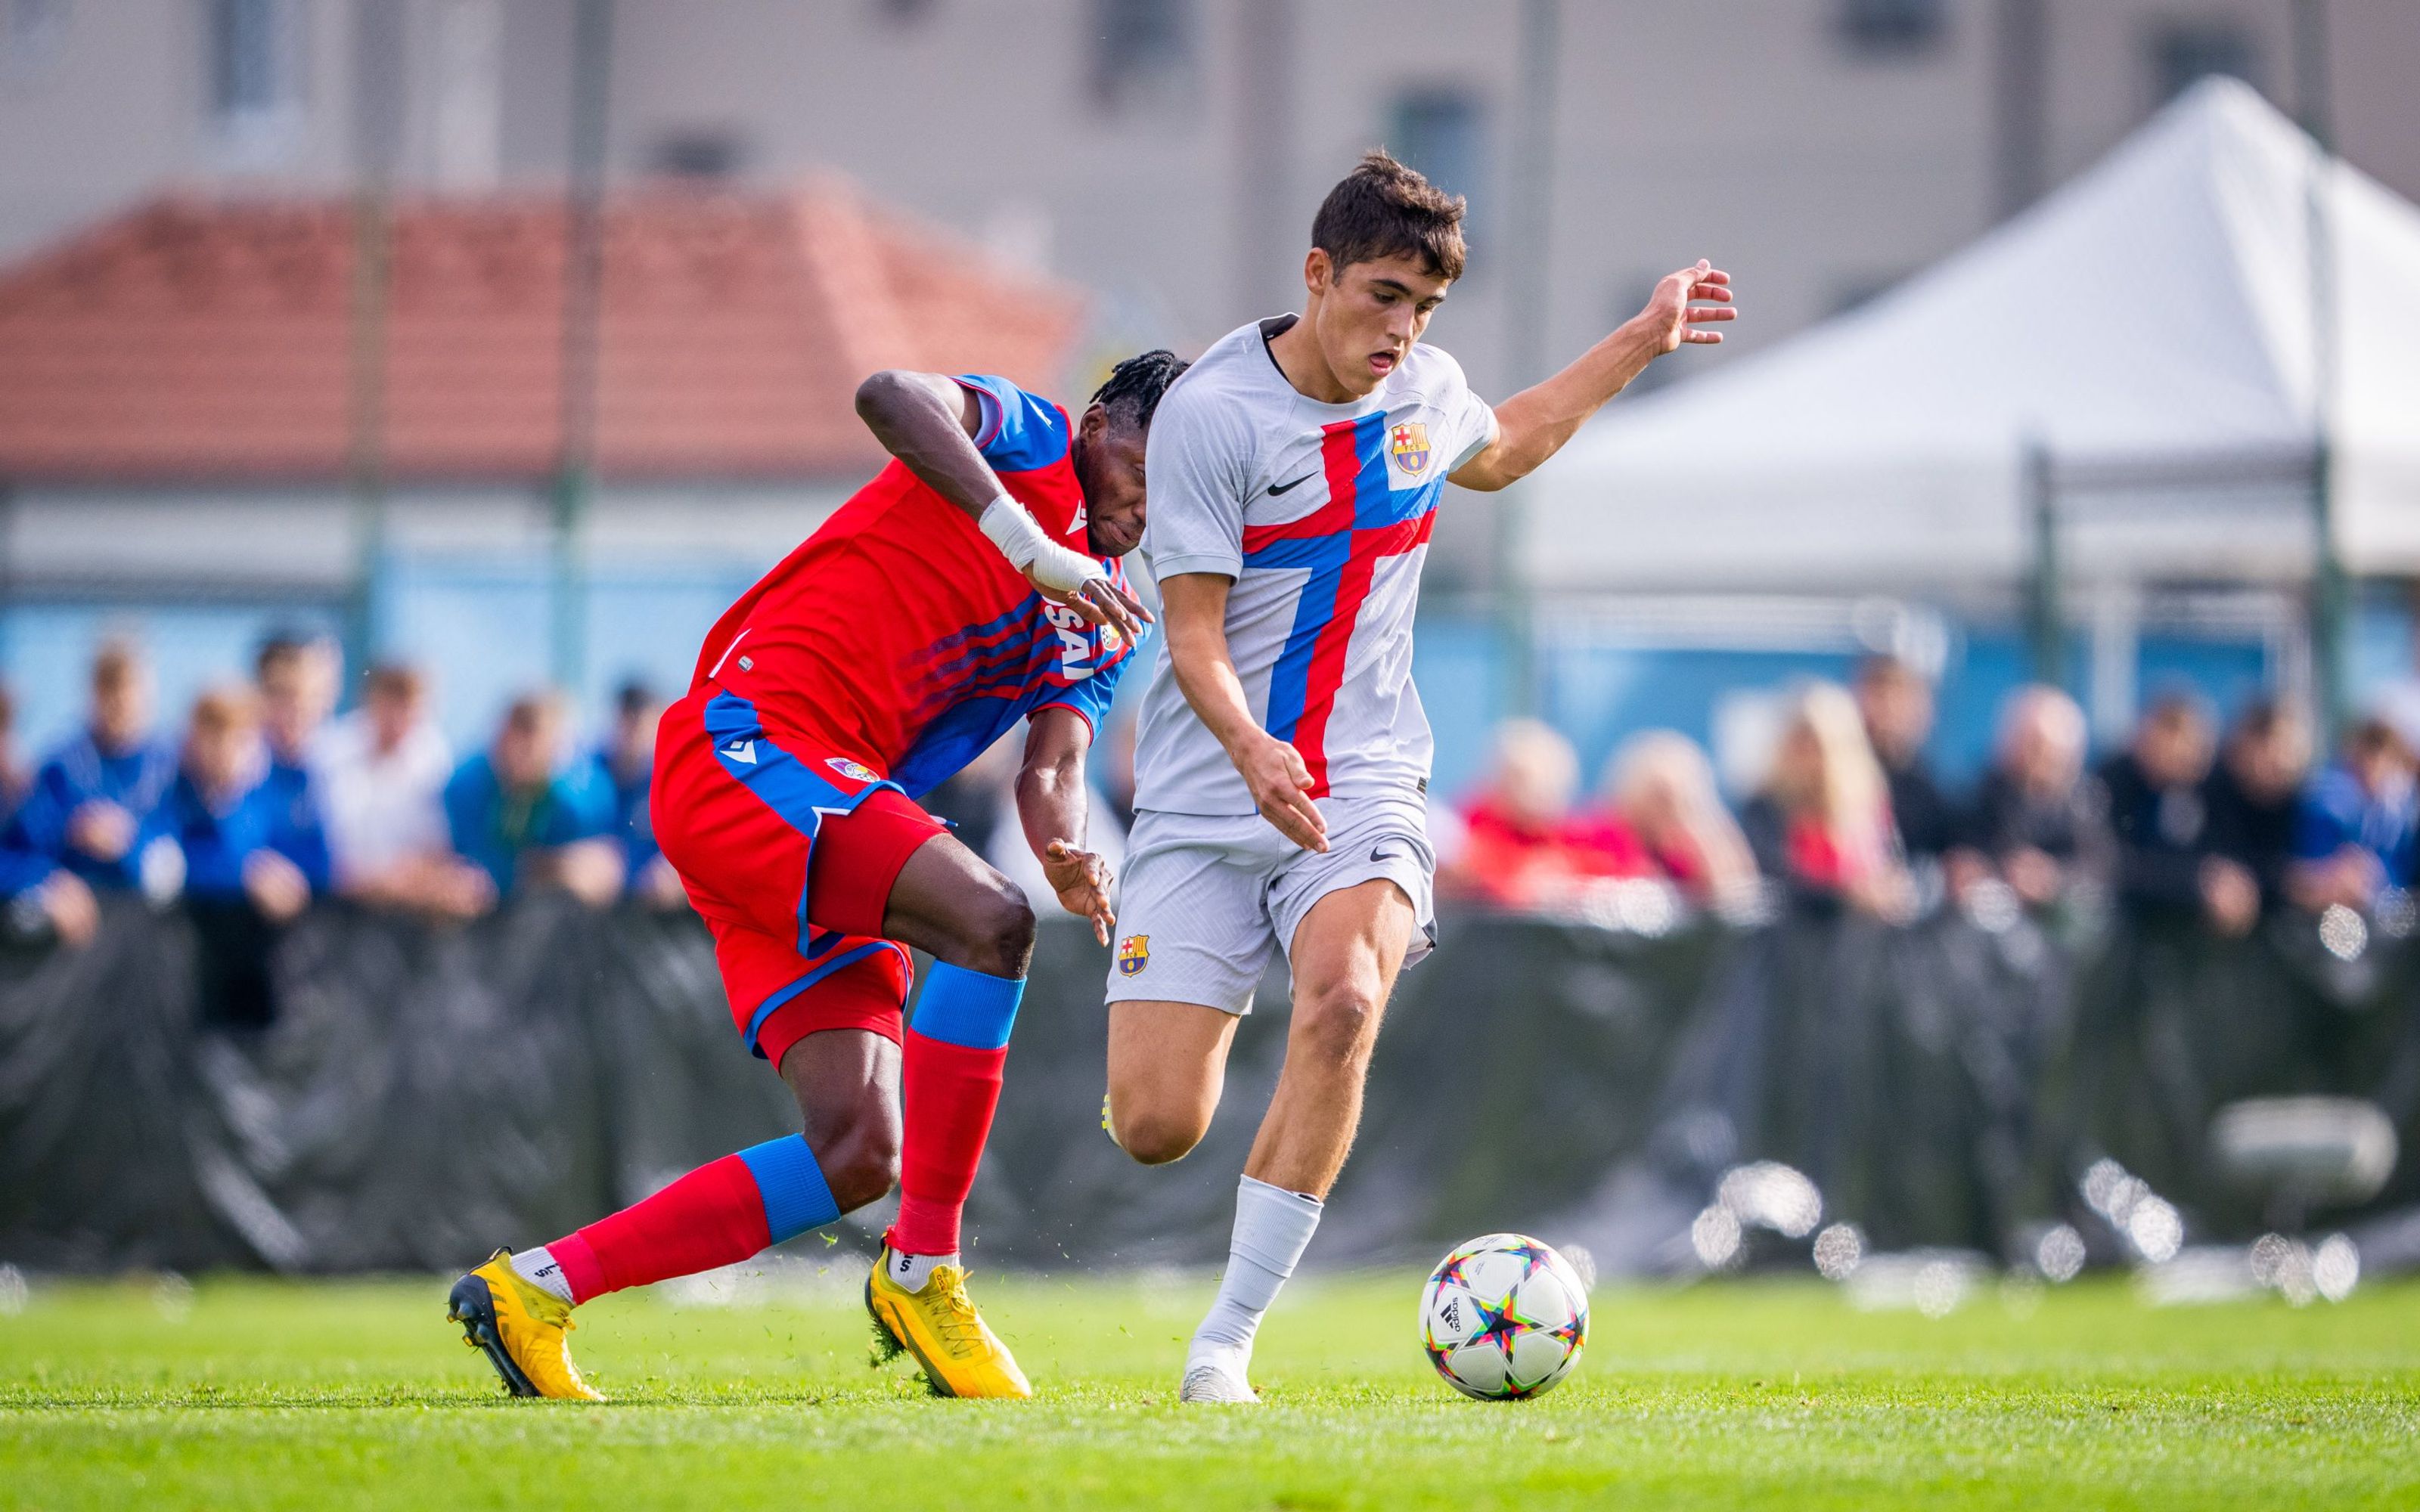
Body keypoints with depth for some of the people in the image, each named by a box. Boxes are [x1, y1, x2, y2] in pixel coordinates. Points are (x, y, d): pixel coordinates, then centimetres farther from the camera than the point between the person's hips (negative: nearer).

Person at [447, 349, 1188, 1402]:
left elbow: (1050, 770, 6)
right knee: (991, 922, -29)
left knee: (859, 1156, -3)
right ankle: (921, 1275, -20)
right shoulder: (1025, 440, -1)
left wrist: (1065, 852, -19)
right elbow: (890, 397, -22)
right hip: (748, 744, -9)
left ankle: (531, 1289, 5)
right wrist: (1031, 545, -28)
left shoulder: (1102, 627, 20)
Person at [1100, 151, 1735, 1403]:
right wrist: (1252, 755, -33)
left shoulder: (1423, 393, 6)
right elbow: (1195, 637, -15)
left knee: (1344, 997, -30)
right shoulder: (1210, 414, -12)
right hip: (1205, 800, -3)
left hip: (1365, 789, 3)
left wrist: (1640, 343, 30)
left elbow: (1496, 450, 32)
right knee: (1154, 1129, -11)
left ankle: (1224, 1345, -22)